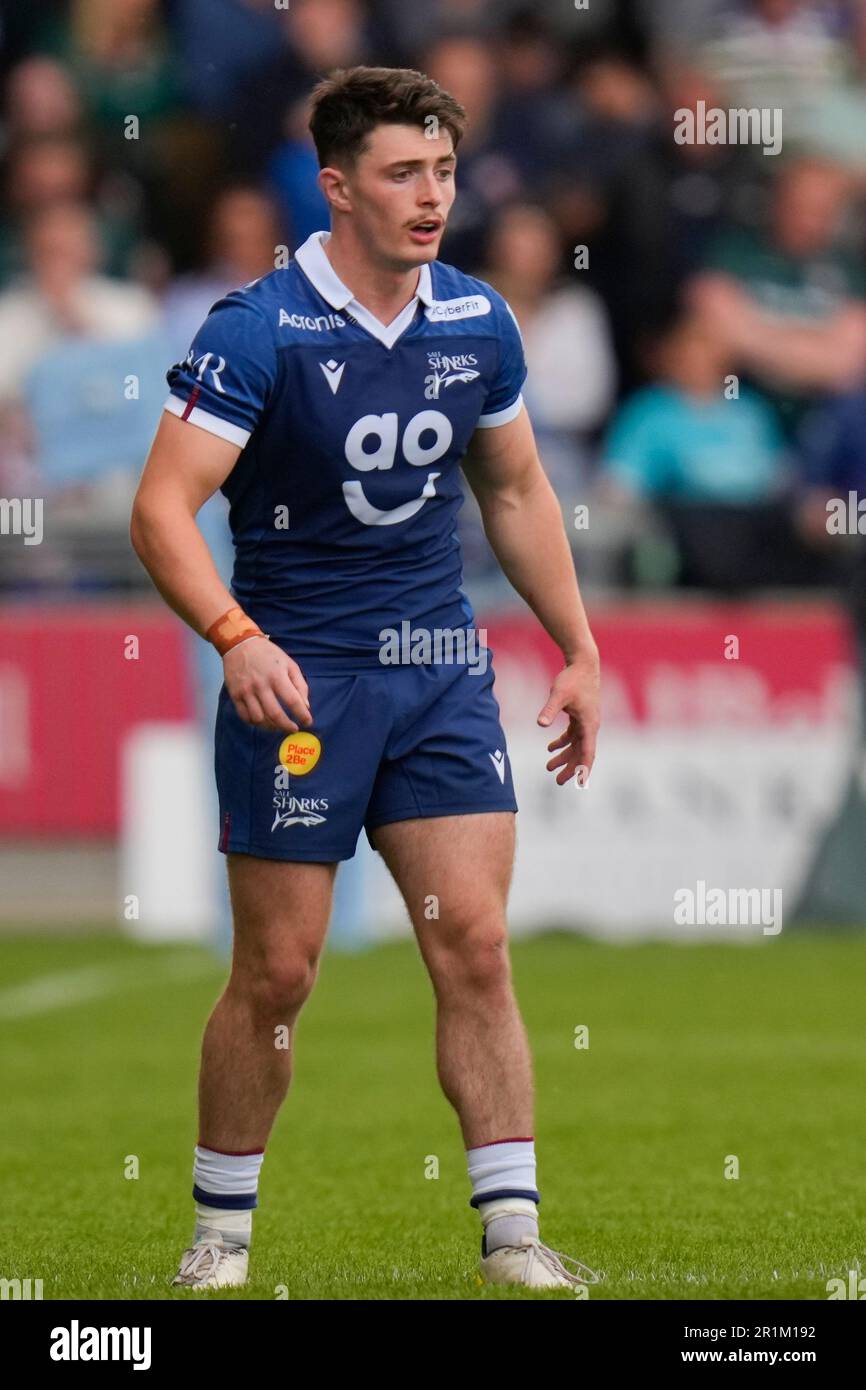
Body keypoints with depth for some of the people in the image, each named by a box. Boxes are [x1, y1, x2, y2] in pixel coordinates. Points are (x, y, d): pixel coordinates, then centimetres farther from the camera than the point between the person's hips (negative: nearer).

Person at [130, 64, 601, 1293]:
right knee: (277, 973, -1)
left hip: (440, 665, 4)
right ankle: (221, 1238, 15)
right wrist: (236, 637, -32)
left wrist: (579, 649, 16)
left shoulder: (477, 324, 4)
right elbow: (164, 507, -18)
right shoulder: (258, 330, -13)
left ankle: (513, 1236, 1)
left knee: (476, 946, -3)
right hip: (296, 676, -4)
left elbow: (517, 492, 18)